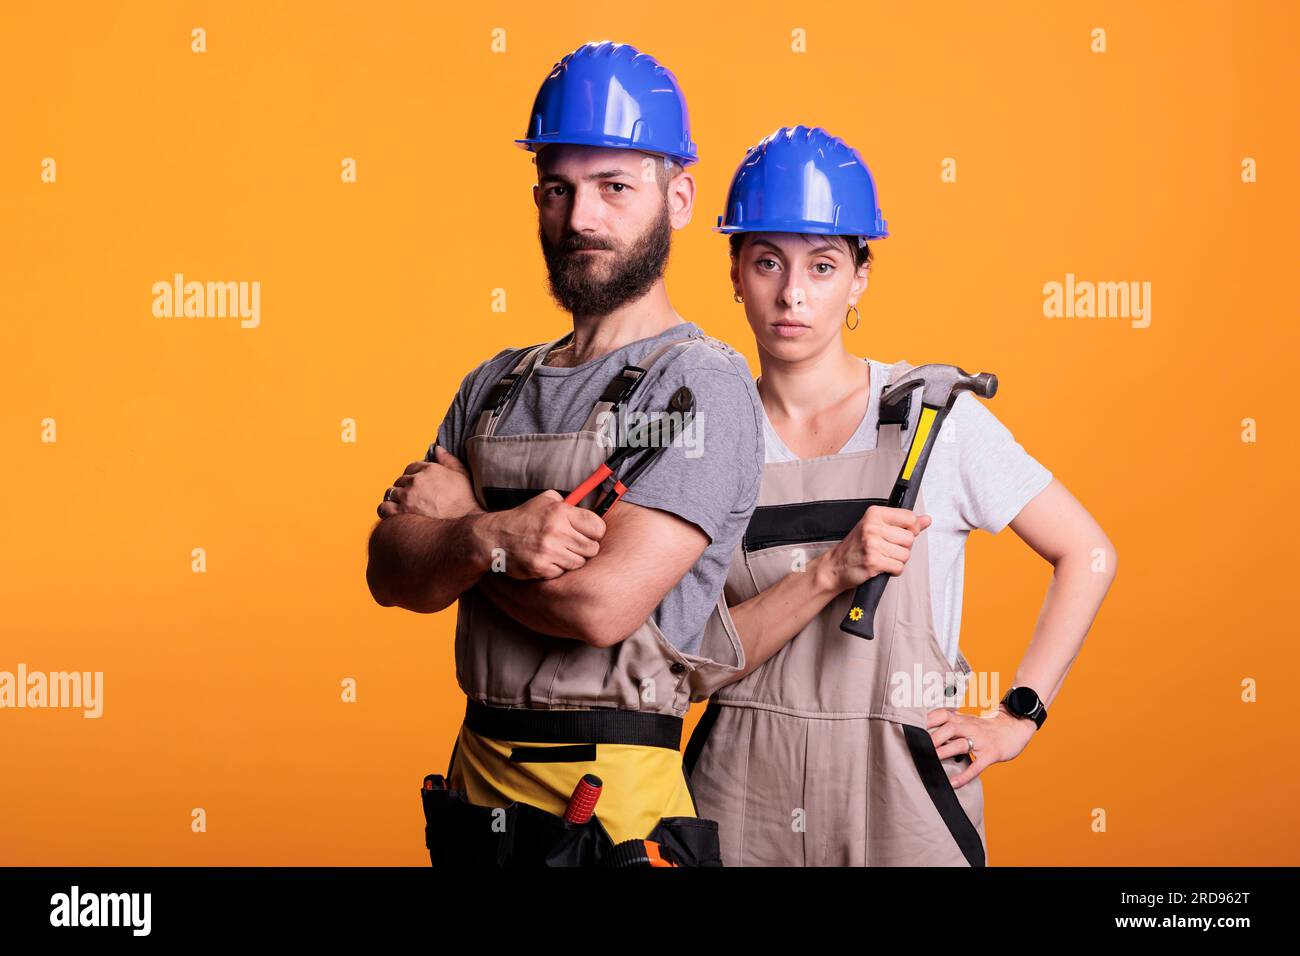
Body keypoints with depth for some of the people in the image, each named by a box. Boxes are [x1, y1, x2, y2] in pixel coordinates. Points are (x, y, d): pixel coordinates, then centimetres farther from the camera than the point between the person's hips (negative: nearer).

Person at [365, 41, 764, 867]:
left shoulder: (701, 382, -11)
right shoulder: (497, 386, 11)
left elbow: (600, 603, -22)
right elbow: (391, 576, 2)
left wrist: (452, 522, -5)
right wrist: (487, 538, -20)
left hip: (615, 802, -6)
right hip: (475, 779, 6)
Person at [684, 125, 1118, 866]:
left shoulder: (934, 417, -4)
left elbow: (1088, 555, 3)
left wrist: (1016, 720, -1)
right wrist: (831, 574, -20)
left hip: (899, 786, -1)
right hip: (743, 793, 1)